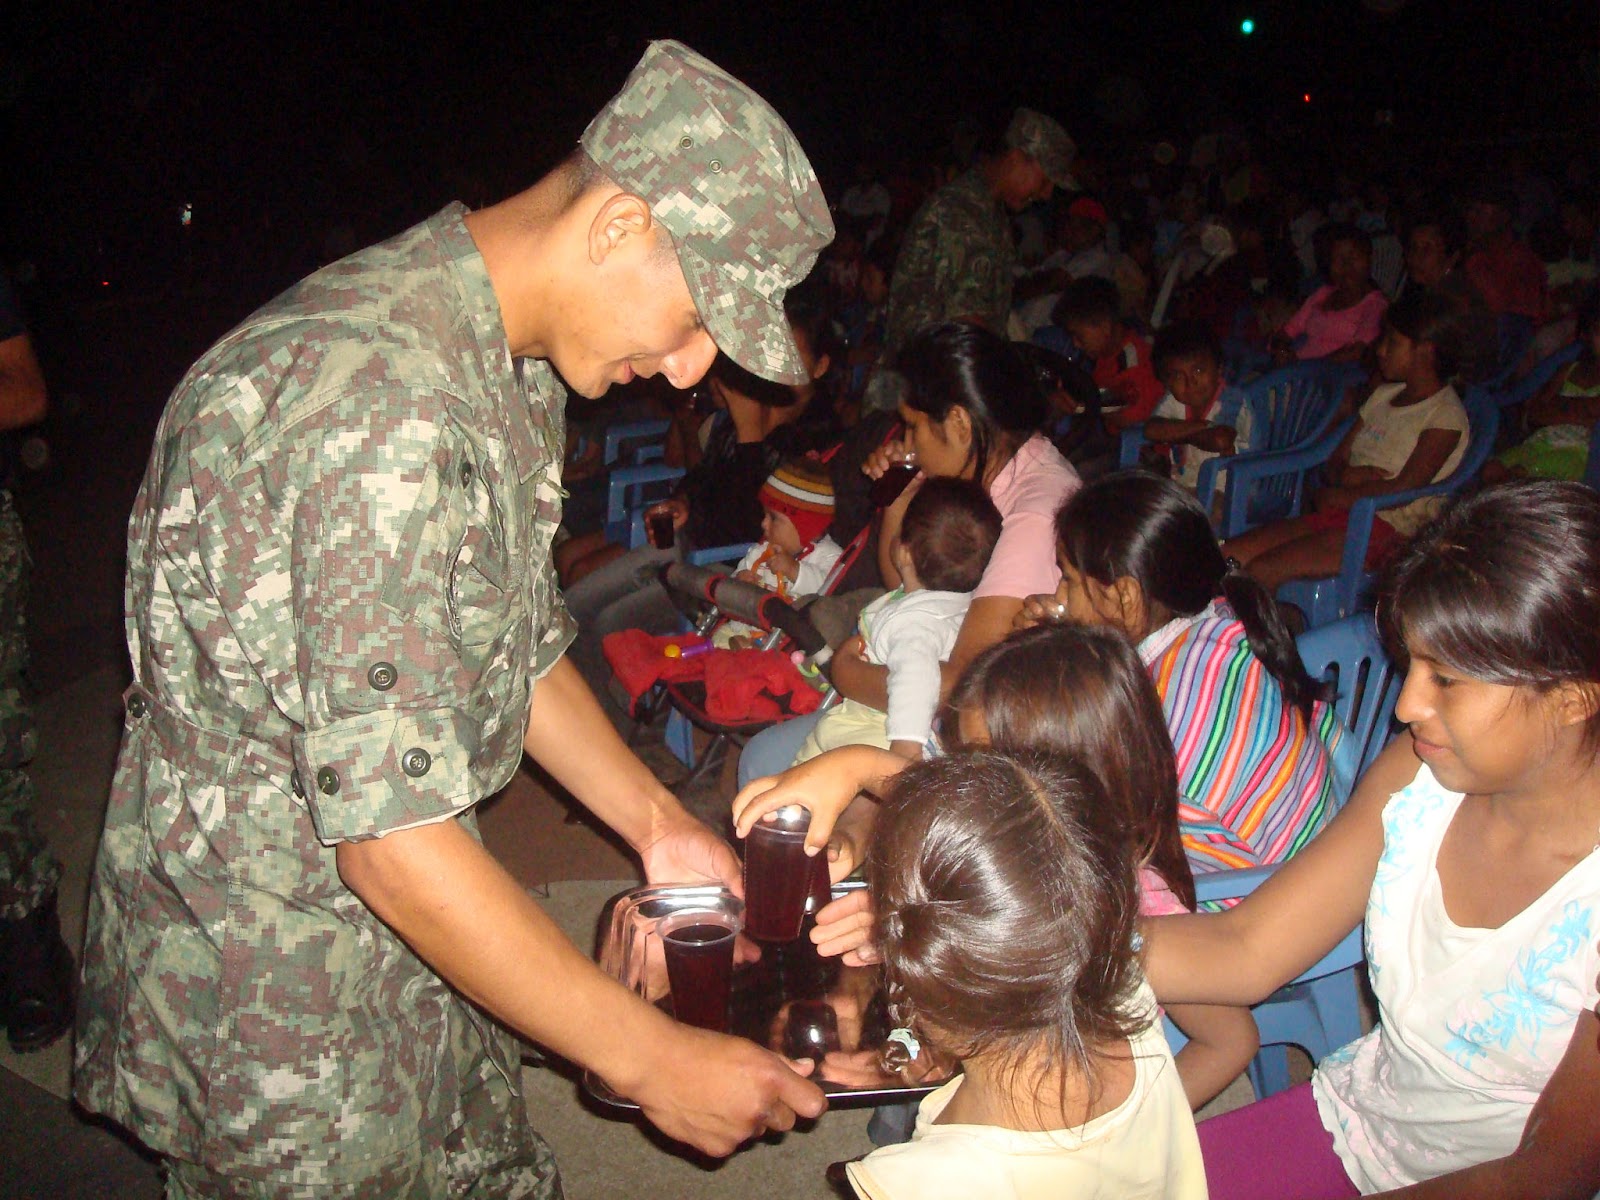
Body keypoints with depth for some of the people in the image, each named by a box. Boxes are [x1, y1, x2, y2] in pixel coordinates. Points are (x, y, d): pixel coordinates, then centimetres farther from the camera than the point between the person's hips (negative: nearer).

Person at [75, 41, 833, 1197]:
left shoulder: (508, 371, 2)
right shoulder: (380, 408, -31)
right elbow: (391, 838, -31)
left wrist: (659, 824, 1)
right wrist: (651, 1058, -22)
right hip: (279, 1013, -8)